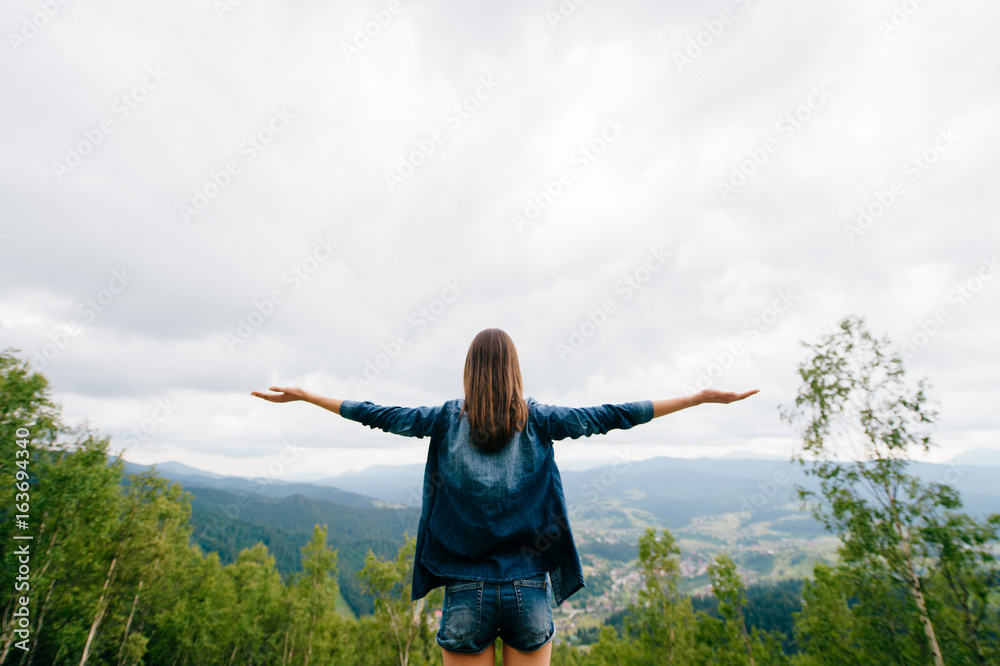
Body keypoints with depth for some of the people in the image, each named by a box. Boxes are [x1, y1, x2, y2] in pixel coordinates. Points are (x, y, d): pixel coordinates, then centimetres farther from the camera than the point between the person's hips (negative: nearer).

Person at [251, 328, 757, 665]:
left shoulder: (448, 418, -5)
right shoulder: (538, 420, -6)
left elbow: (379, 415, 3)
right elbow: (614, 416, -3)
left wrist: (302, 395, 18)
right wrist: (704, 398, 6)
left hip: (467, 593, 0)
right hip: (530, 590, 0)